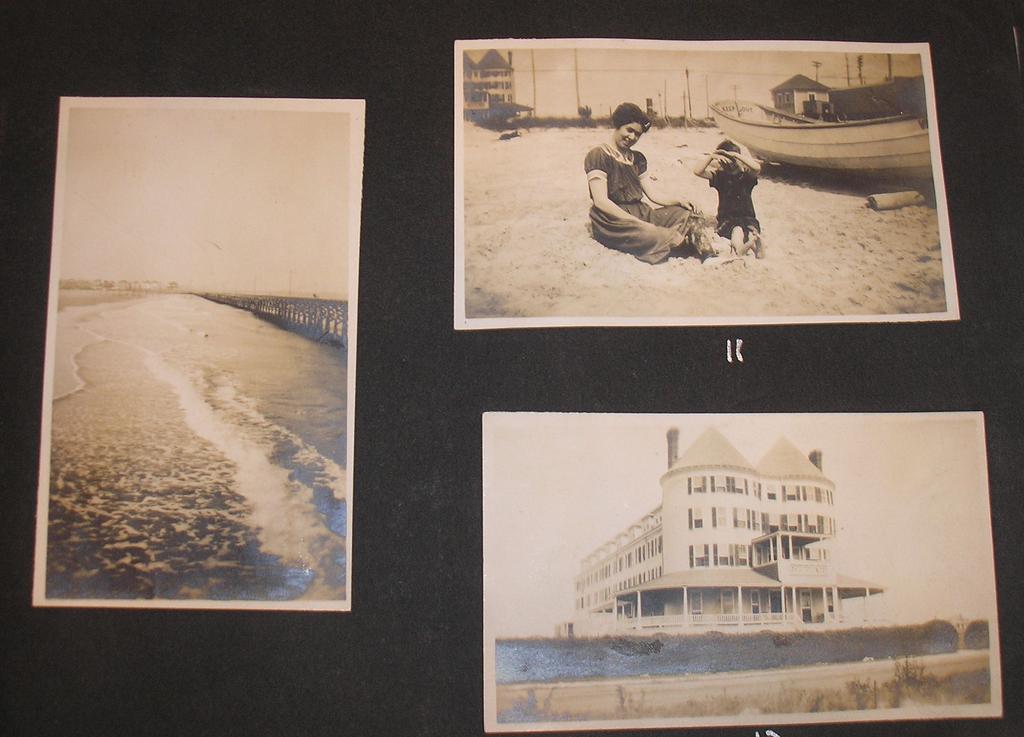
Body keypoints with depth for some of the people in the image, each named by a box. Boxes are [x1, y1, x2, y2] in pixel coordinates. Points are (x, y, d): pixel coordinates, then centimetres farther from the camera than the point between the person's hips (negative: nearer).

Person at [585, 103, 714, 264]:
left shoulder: (637, 159, 18)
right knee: (650, 236, -36)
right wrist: (640, 224, -22)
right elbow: (601, 201, -15)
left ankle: (709, 257, -35)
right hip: (613, 220, -7)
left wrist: (679, 202, -7)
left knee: (688, 215, -14)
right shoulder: (598, 156, -5)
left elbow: (653, 194, 15)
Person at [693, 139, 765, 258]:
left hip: (747, 218, 0)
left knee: (753, 235, -36)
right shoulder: (719, 175, 7)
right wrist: (711, 157, -21)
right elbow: (697, 171, -6)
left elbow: (757, 168, -22)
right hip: (726, 220, 0)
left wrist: (735, 154, -24)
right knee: (737, 231, -37)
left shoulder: (746, 174, 3)